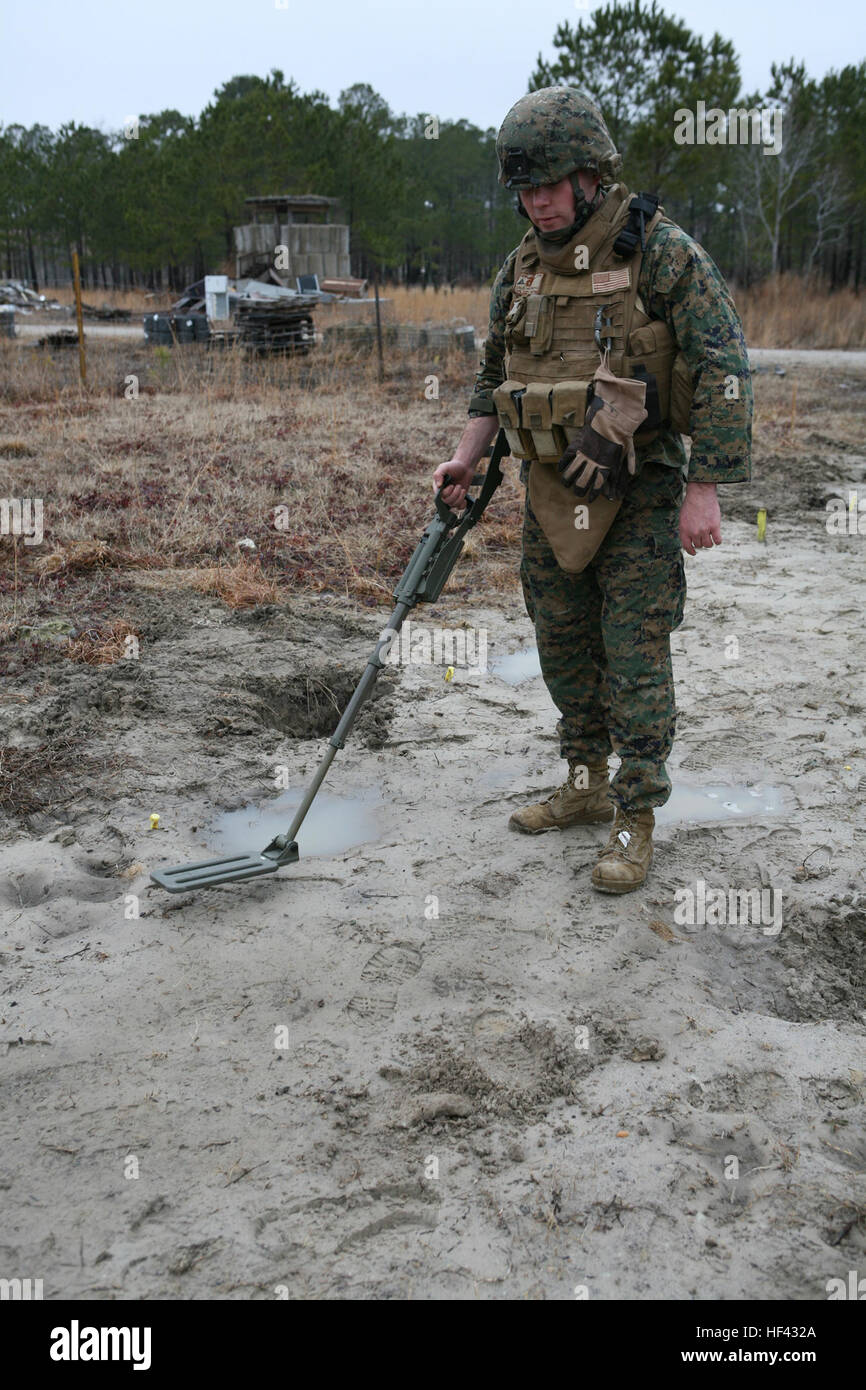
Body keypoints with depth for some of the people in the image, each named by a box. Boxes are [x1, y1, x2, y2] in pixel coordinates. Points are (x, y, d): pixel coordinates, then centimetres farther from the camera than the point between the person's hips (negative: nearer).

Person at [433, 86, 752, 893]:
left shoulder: (662, 252, -11)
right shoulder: (521, 268, 7)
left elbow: (723, 369, -13)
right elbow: (494, 374, 18)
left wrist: (706, 489, -18)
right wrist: (467, 459, 7)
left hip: (639, 494, -6)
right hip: (551, 493, 6)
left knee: (634, 656, -5)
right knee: (563, 647, 12)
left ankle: (635, 821, 5)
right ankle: (585, 787, 28)